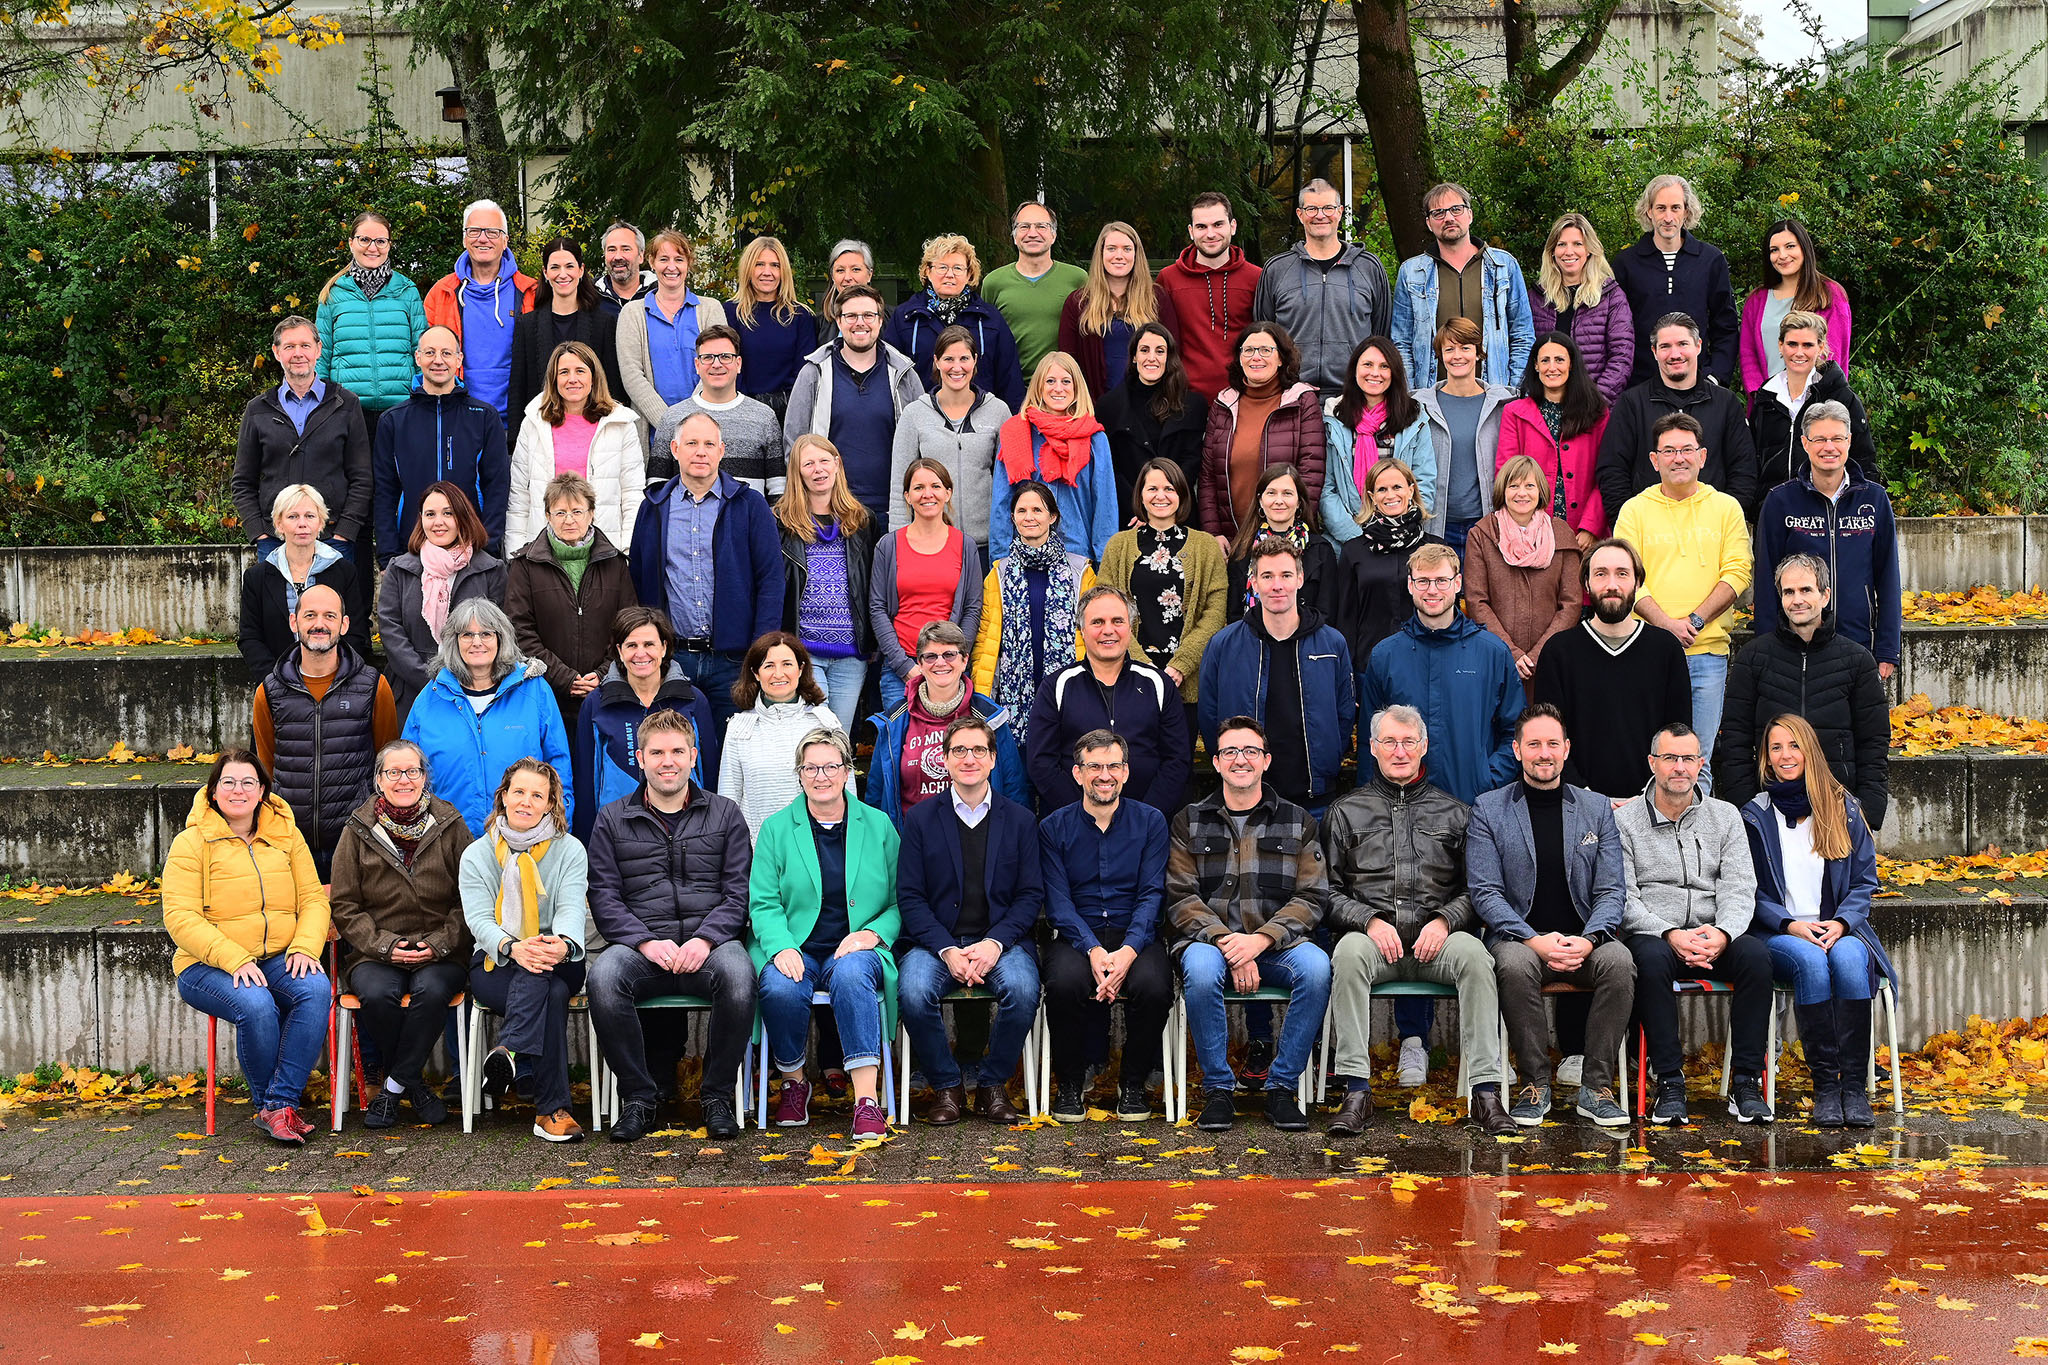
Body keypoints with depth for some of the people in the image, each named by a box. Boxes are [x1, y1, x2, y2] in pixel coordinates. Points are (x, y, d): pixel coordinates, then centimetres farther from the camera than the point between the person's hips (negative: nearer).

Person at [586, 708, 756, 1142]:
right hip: (640, 946, 0)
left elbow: (739, 892, 6)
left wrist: (705, 939, -12)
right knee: (603, 976, -33)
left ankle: (717, 1095, -14)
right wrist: (646, 942, -12)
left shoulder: (724, 815, 15)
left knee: (738, 975, -35)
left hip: (710, 942, 0)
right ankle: (639, 1095, -15)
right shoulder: (612, 820, 15)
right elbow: (604, 896, 6)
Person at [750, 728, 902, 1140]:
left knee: (851, 974, -36)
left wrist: (873, 933, -10)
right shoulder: (777, 828, 10)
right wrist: (781, 948, -16)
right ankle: (793, 1083, -5)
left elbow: (901, 901, 10)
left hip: (855, 949, 0)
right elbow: (763, 904, 3)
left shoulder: (878, 826, 11)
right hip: (794, 949, 0)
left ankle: (867, 1100, -40)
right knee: (781, 987, -34)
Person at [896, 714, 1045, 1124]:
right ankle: (946, 1088, -8)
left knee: (1023, 989, -32)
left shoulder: (1020, 821, 10)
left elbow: (1031, 895, 4)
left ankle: (991, 1086, -8)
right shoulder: (922, 819, 8)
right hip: (937, 940, 0)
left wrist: (995, 943, -14)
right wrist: (947, 950, -14)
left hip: (1002, 940, 0)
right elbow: (910, 897, 1)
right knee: (913, 992, -31)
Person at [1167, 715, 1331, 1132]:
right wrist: (1226, 942, -17)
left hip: (1275, 945, 1)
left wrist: (1261, 939, -15)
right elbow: (1181, 898, 1)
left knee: (1316, 965, -32)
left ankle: (1281, 1087, -18)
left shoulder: (1297, 821, 12)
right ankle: (1218, 1089, -18)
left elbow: (1312, 897, 3)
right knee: (1201, 967, -36)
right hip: (1209, 940, -1)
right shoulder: (1190, 823, 11)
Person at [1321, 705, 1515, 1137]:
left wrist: (1445, 920, -8)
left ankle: (1486, 1092, -33)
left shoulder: (1453, 812, 18)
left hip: (1437, 937, 0)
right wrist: (1369, 920, -9)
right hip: (1372, 933, 0)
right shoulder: (1347, 810, 16)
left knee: (1474, 955, -33)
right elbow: (1330, 888, 9)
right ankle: (1356, 1092, -34)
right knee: (1349, 953, -35)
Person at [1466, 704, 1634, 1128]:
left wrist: (1587, 940, -16)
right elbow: (1485, 892, -4)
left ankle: (1596, 1086, -19)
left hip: (1583, 939, 2)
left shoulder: (1597, 808, 11)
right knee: (1516, 965, -36)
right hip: (1519, 937, -2)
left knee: (1619, 961, -31)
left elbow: (1611, 891, 5)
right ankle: (1535, 1085, -20)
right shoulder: (1488, 808, 5)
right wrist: (1535, 941, -19)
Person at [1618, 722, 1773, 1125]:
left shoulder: (1726, 816, 13)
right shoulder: (1625, 820, 6)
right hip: (1652, 935, -2)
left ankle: (1746, 1081, -24)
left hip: (1713, 937, 2)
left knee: (1756, 954, -30)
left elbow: (1739, 889, 3)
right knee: (1652, 958, -37)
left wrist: (1722, 933, -19)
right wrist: (1670, 934, -19)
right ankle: (1669, 1083, -30)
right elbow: (1623, 898, -3)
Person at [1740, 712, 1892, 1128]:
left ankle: (1854, 1085, -33)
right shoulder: (1754, 816, 10)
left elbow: (1865, 881, 10)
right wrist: (1791, 925, -12)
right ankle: (1824, 1084, -30)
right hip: (1778, 934, -1)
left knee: (1848, 958, -34)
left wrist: (1841, 923, -9)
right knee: (1810, 961, -35)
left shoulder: (1844, 809, 13)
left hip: (1839, 930, 1)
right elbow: (1750, 891, 5)